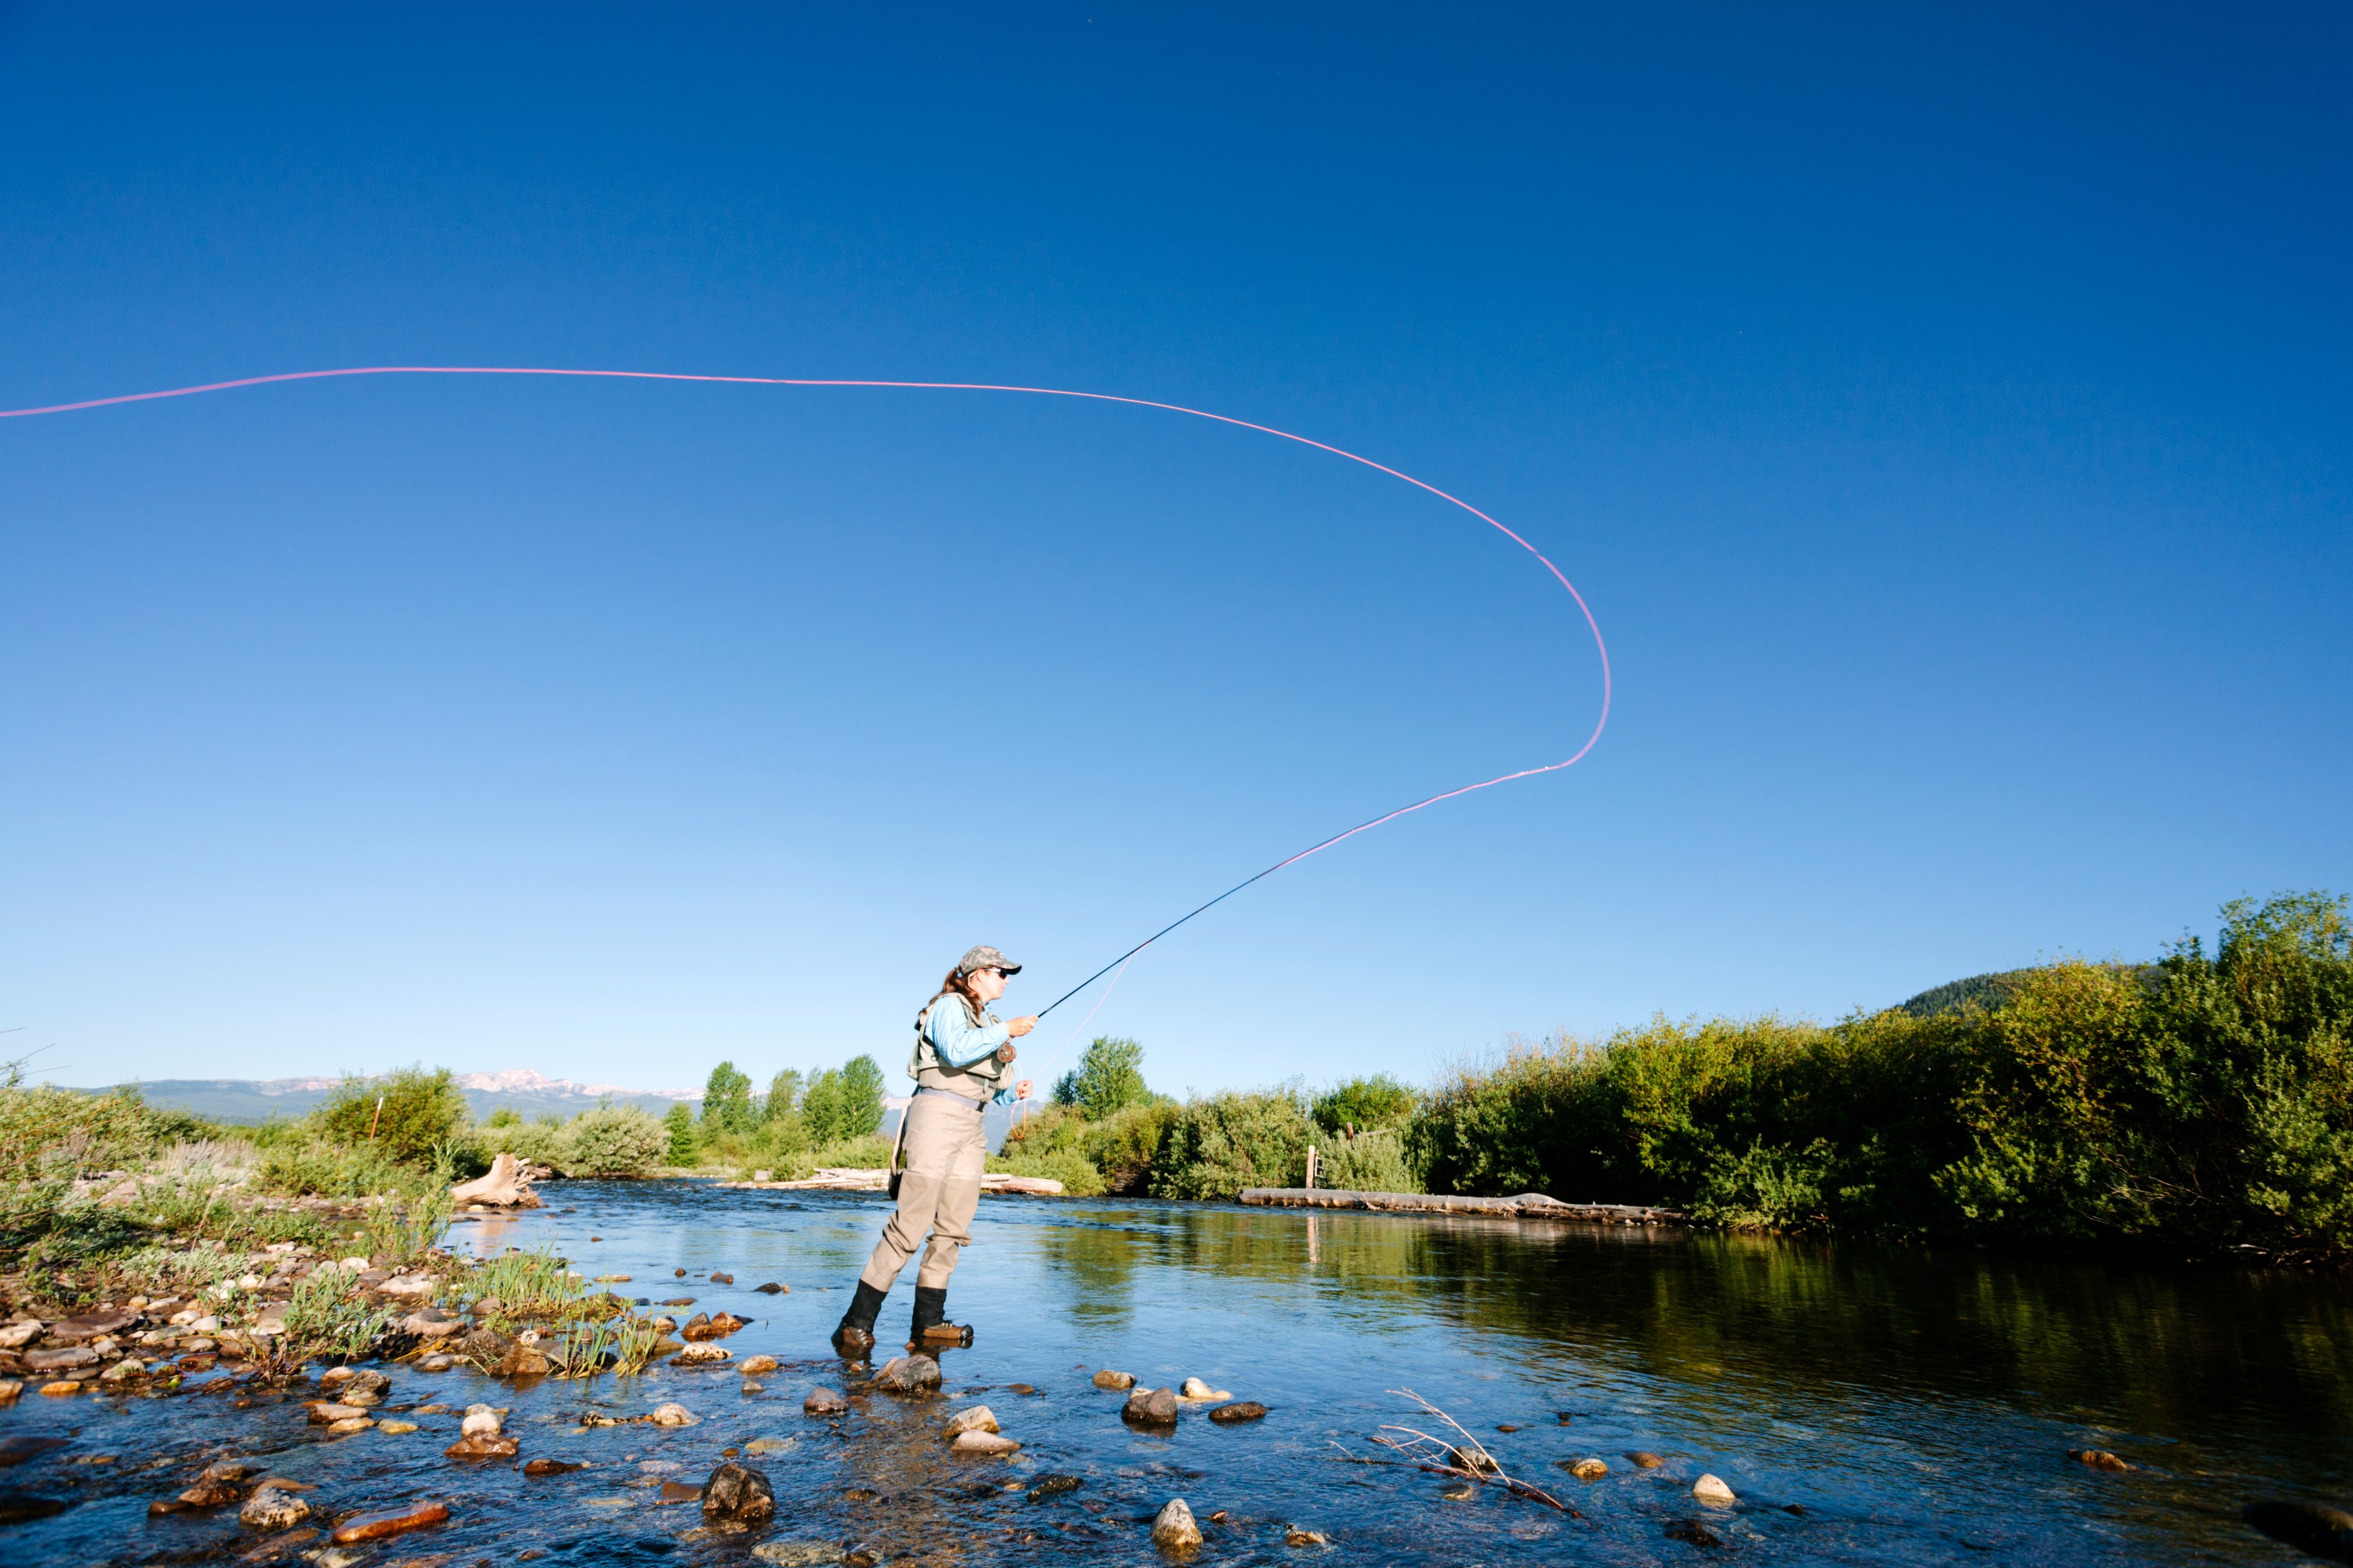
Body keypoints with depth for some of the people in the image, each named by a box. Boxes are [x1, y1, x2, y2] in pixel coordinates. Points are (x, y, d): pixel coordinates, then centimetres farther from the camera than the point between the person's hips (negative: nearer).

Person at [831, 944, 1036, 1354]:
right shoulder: (949, 1006, -1)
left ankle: (928, 1324, 5)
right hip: (938, 1114, -9)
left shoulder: (987, 1023, 24)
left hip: (970, 1127, 9)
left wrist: (1011, 1093, 8)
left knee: (953, 1229, 2)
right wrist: (1006, 1031, -16)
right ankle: (857, 1323, -7)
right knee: (911, 1223, -13)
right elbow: (956, 1052, -21)